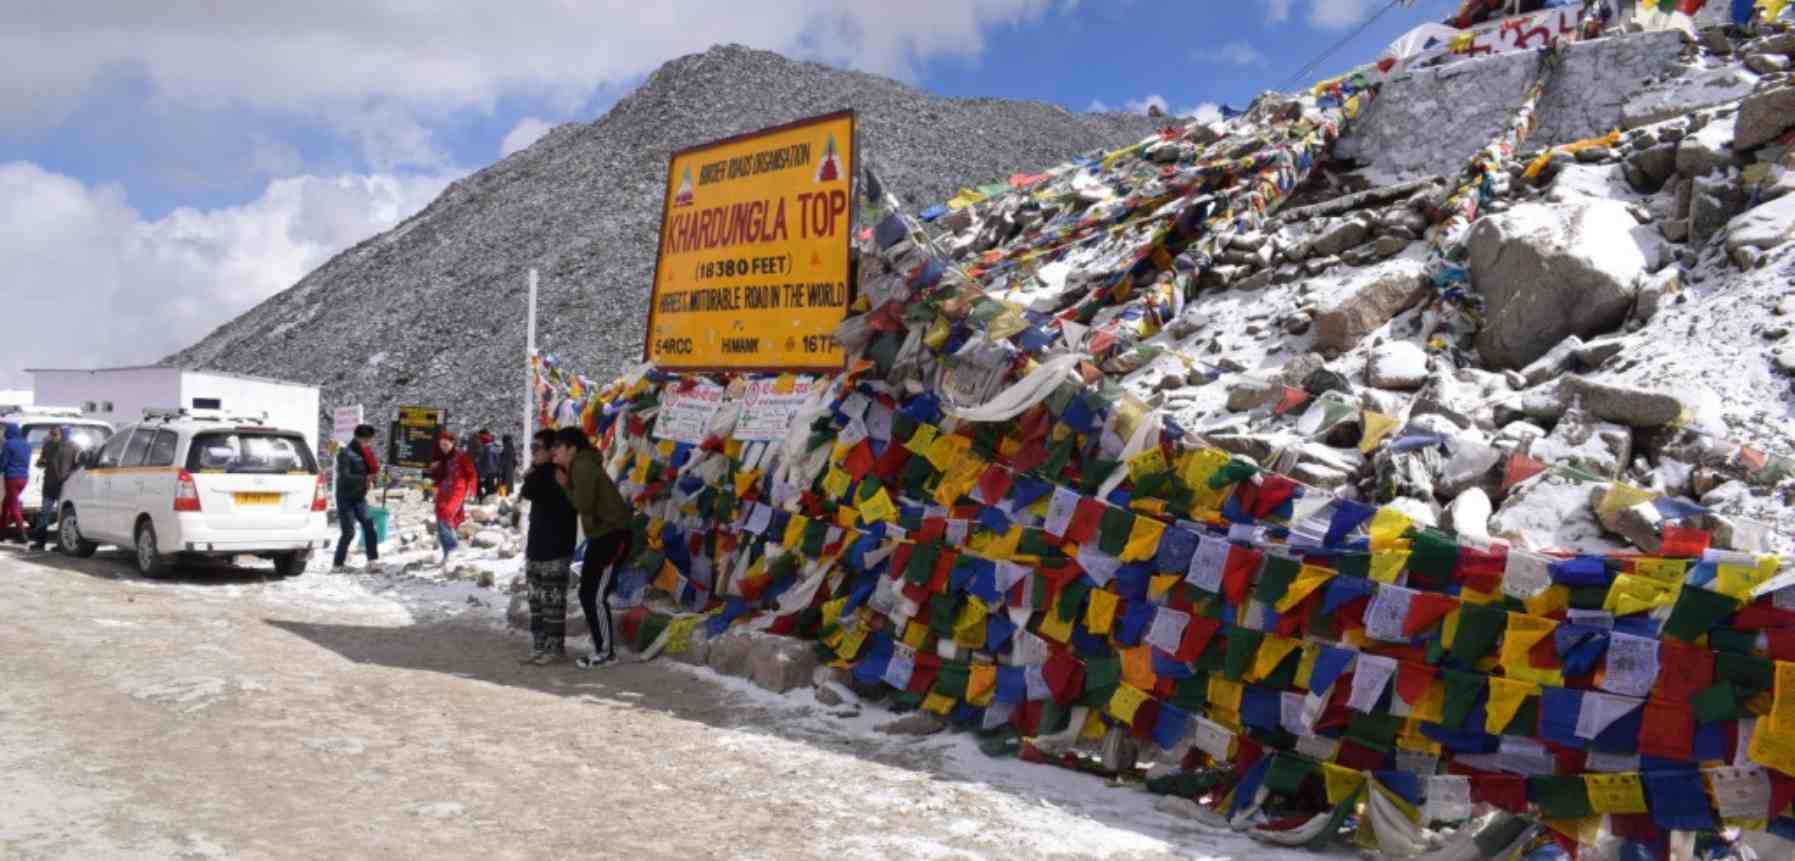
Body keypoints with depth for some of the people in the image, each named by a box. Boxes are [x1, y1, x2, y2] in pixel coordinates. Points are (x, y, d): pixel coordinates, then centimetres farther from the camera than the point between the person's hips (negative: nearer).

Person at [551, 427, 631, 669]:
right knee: (587, 593, 12)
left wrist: (565, 487, -8)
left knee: (596, 596, -8)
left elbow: (583, 503, -23)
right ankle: (602, 648, 19)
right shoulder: (579, 467, 14)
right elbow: (579, 502, 11)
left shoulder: (583, 466, -16)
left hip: (612, 535, -10)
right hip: (601, 536, 10)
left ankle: (606, 651, 1)